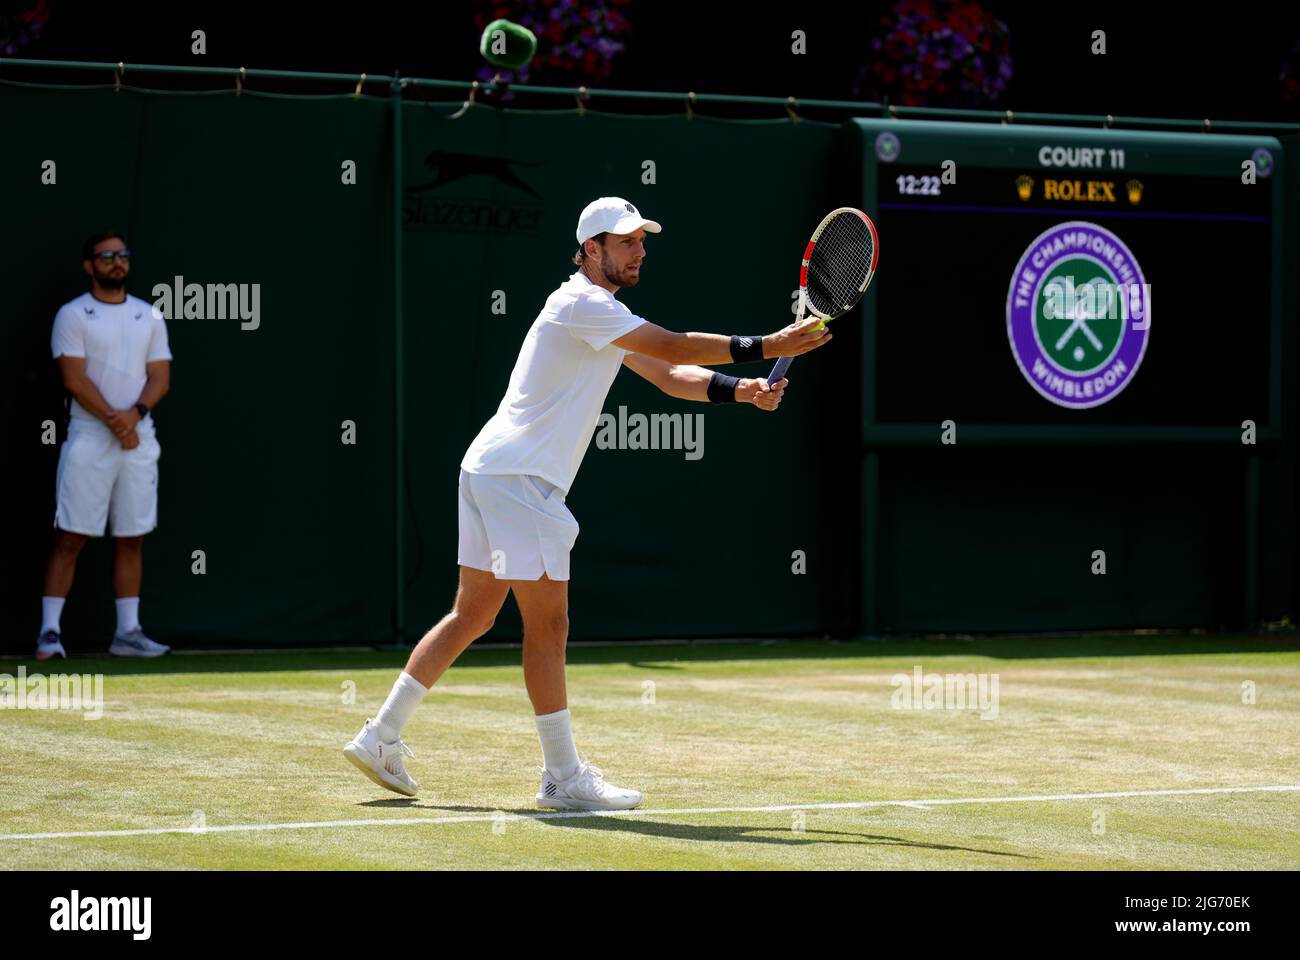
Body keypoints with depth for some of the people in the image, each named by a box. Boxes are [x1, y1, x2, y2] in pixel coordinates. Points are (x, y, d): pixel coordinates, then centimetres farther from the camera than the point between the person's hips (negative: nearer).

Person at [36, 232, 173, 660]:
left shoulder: (150, 316, 12)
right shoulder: (73, 315, 0)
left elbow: (160, 377, 6)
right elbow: (74, 378, -9)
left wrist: (135, 414, -12)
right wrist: (114, 422, -15)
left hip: (139, 439, 4)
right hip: (88, 438, -4)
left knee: (132, 539, 6)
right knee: (70, 537, -5)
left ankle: (128, 632, 10)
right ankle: (50, 631, -4)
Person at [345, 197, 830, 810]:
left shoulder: (606, 317, 20)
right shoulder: (581, 304, -13)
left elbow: (669, 376, 16)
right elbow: (674, 348, -19)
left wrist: (741, 390, 1)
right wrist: (767, 347, -18)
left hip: (491, 476, 10)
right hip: (516, 477, -10)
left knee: (471, 616, 14)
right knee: (548, 625, -7)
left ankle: (380, 738, 17)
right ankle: (563, 777, -3)